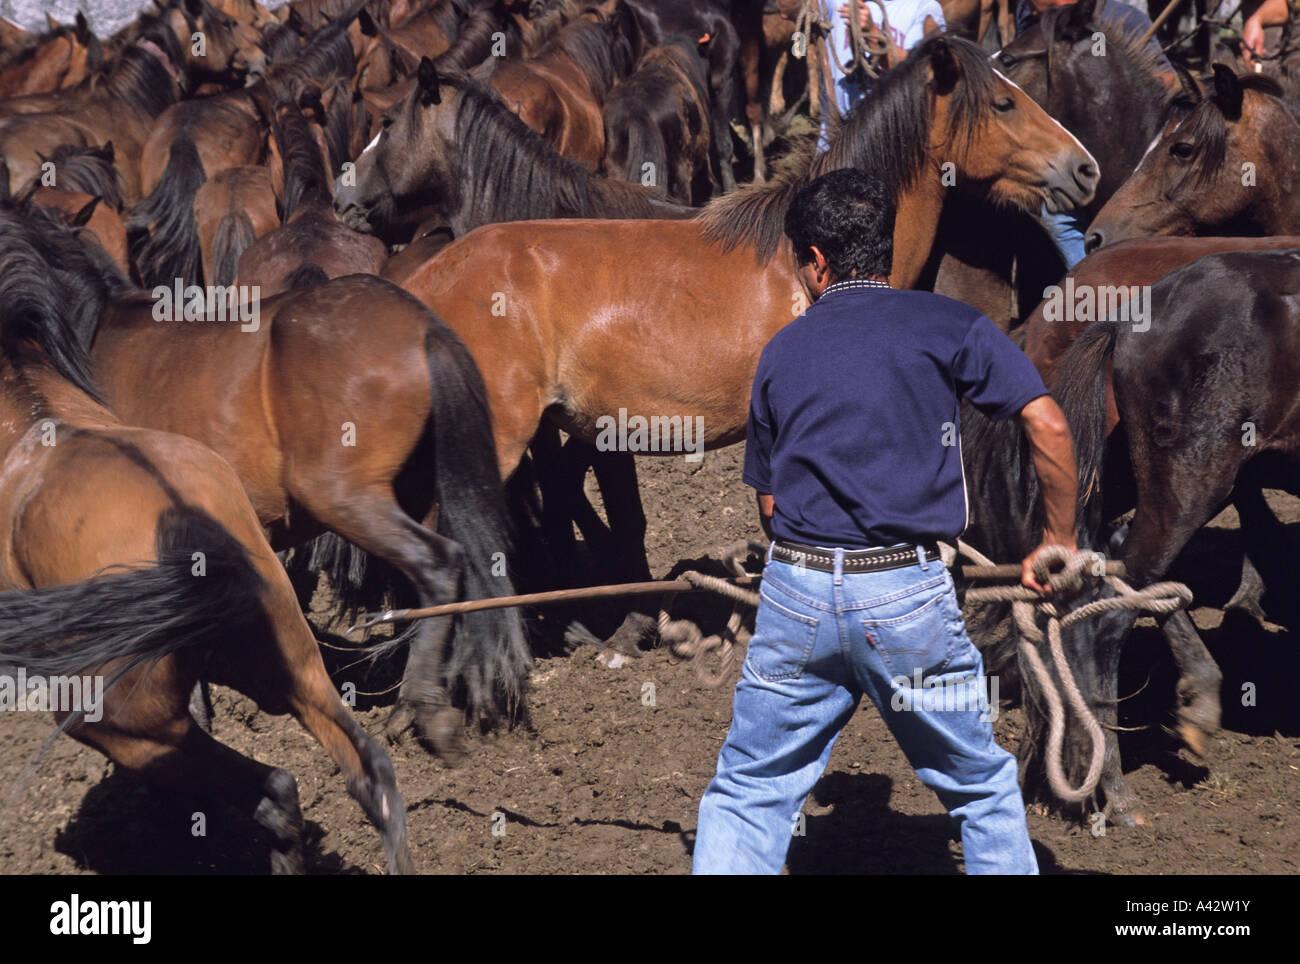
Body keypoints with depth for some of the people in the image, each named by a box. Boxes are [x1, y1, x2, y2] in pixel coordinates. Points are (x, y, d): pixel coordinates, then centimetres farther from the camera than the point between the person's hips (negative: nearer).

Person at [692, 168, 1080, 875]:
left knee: (746, 795, 11)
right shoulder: (944, 324, 3)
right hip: (910, 601, -2)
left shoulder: (781, 350, 13)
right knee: (984, 790, 13)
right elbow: (1048, 425, -5)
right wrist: (1059, 541, 6)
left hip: (794, 596, 2)